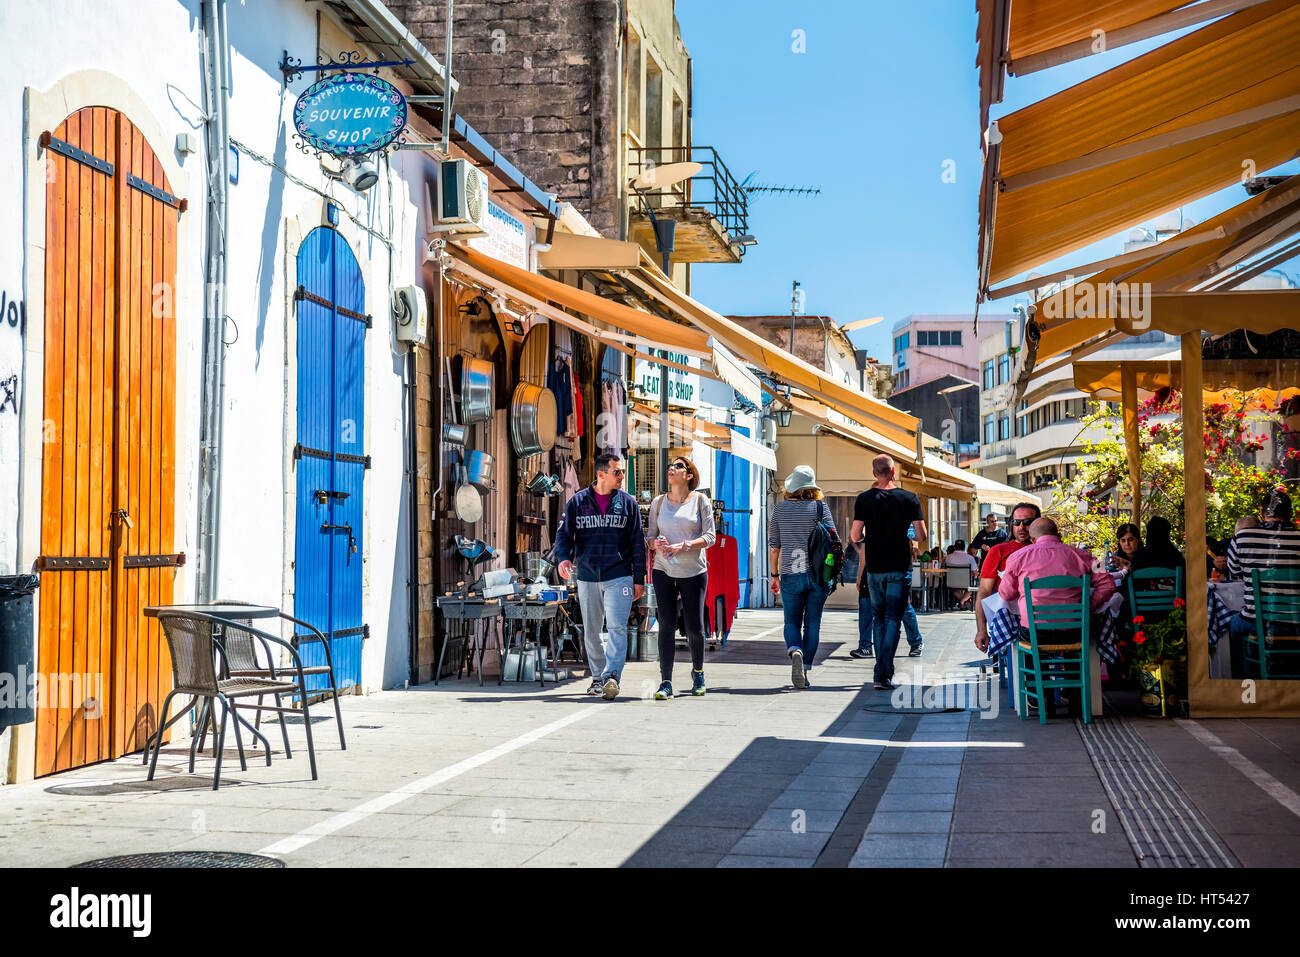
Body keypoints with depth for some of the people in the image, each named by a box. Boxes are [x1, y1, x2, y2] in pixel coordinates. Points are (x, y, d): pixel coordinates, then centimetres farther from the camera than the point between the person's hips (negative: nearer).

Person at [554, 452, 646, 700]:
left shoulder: (627, 503, 5)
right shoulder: (577, 502, 5)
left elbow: (637, 543, 7)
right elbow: (564, 533, 6)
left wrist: (639, 578, 4)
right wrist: (563, 557, -16)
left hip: (619, 577, -2)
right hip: (587, 578, 2)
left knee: (617, 628, -16)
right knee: (591, 631, 9)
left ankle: (611, 676, -23)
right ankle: (598, 677, 21)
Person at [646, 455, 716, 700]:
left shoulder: (700, 500, 1)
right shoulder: (658, 502, 9)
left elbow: (710, 537, -4)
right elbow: (651, 536, 11)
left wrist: (683, 546, -17)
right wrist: (657, 544, -12)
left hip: (694, 571, -1)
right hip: (664, 571, 1)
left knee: (694, 627, 3)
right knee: (666, 626, -6)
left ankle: (698, 673, 28)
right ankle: (665, 682, -5)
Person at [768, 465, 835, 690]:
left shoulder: (780, 509, 1)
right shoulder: (821, 507, -2)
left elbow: (773, 546, 4)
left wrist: (775, 574, 13)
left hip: (791, 575, 0)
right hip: (817, 573, 0)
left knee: (792, 622, 9)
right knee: (812, 624, 9)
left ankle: (795, 651, -20)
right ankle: (805, 670, 8)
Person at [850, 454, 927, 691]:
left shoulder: (864, 499, -3)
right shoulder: (909, 498, -3)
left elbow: (855, 536, -7)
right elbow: (922, 536, -5)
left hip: (874, 567, 1)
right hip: (900, 568, -1)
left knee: (878, 619, 16)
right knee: (893, 620, -2)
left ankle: (885, 670, 22)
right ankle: (883, 674, -13)